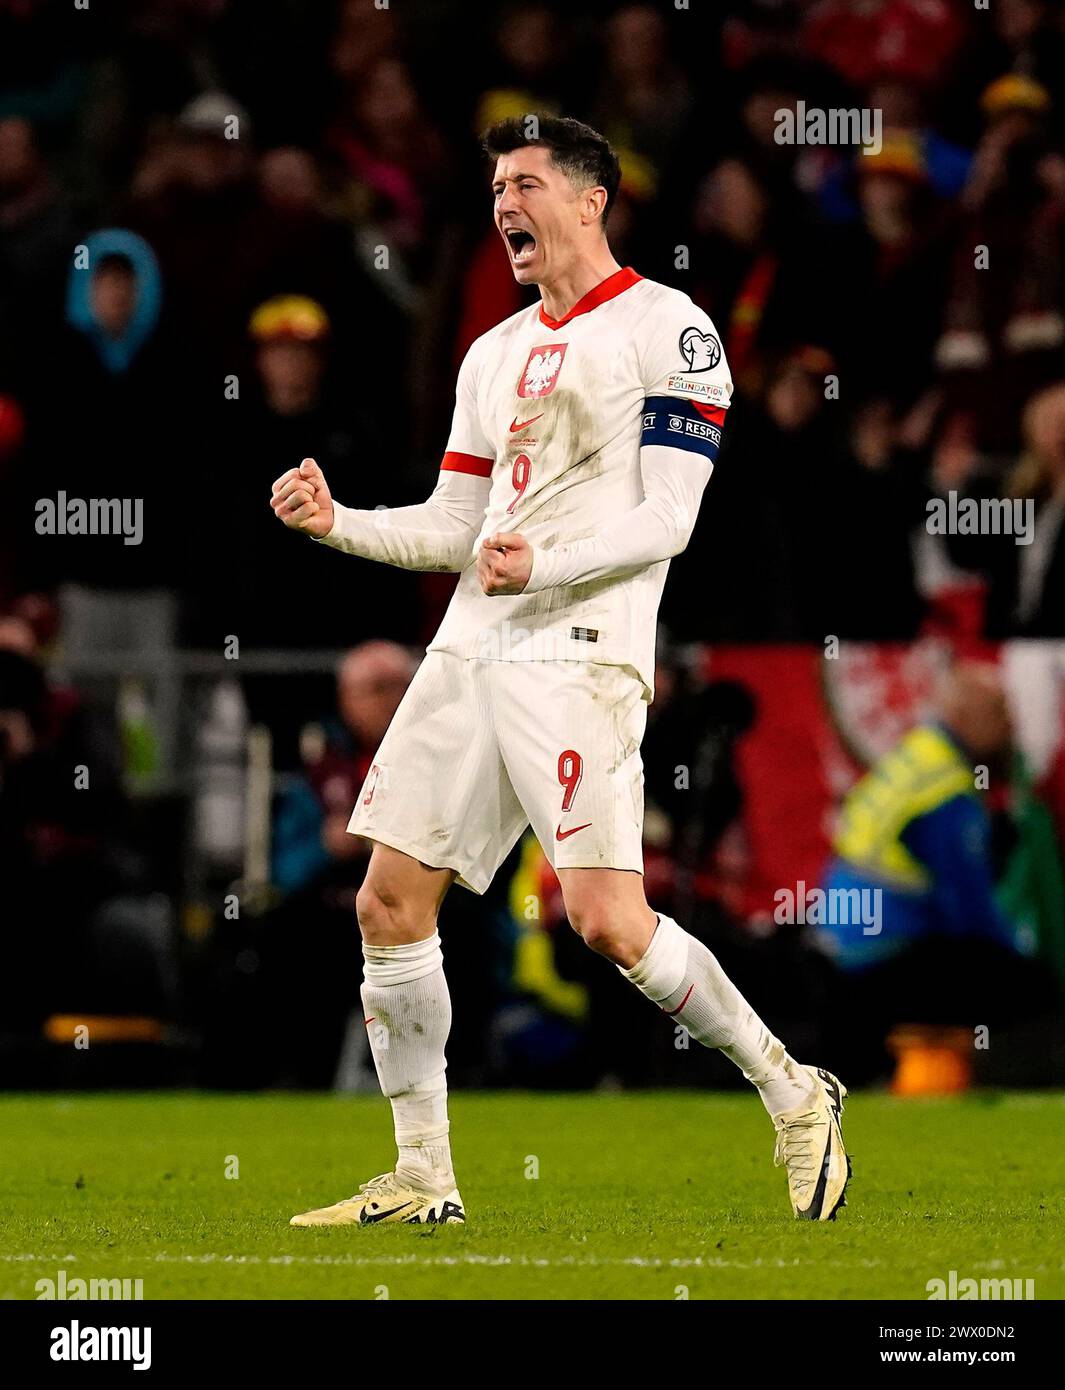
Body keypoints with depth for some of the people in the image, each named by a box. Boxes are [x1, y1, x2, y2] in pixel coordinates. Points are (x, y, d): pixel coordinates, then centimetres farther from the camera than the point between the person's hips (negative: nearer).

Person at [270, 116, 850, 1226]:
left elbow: (664, 519, -11)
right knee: (390, 905, 2)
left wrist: (542, 565, -25)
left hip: (579, 654, -8)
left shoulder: (668, 329, -4)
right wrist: (336, 522, 5)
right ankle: (422, 1178, 11)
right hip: (471, 649, 8)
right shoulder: (495, 353, 20)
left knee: (607, 919, -17)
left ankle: (792, 1093, 2)